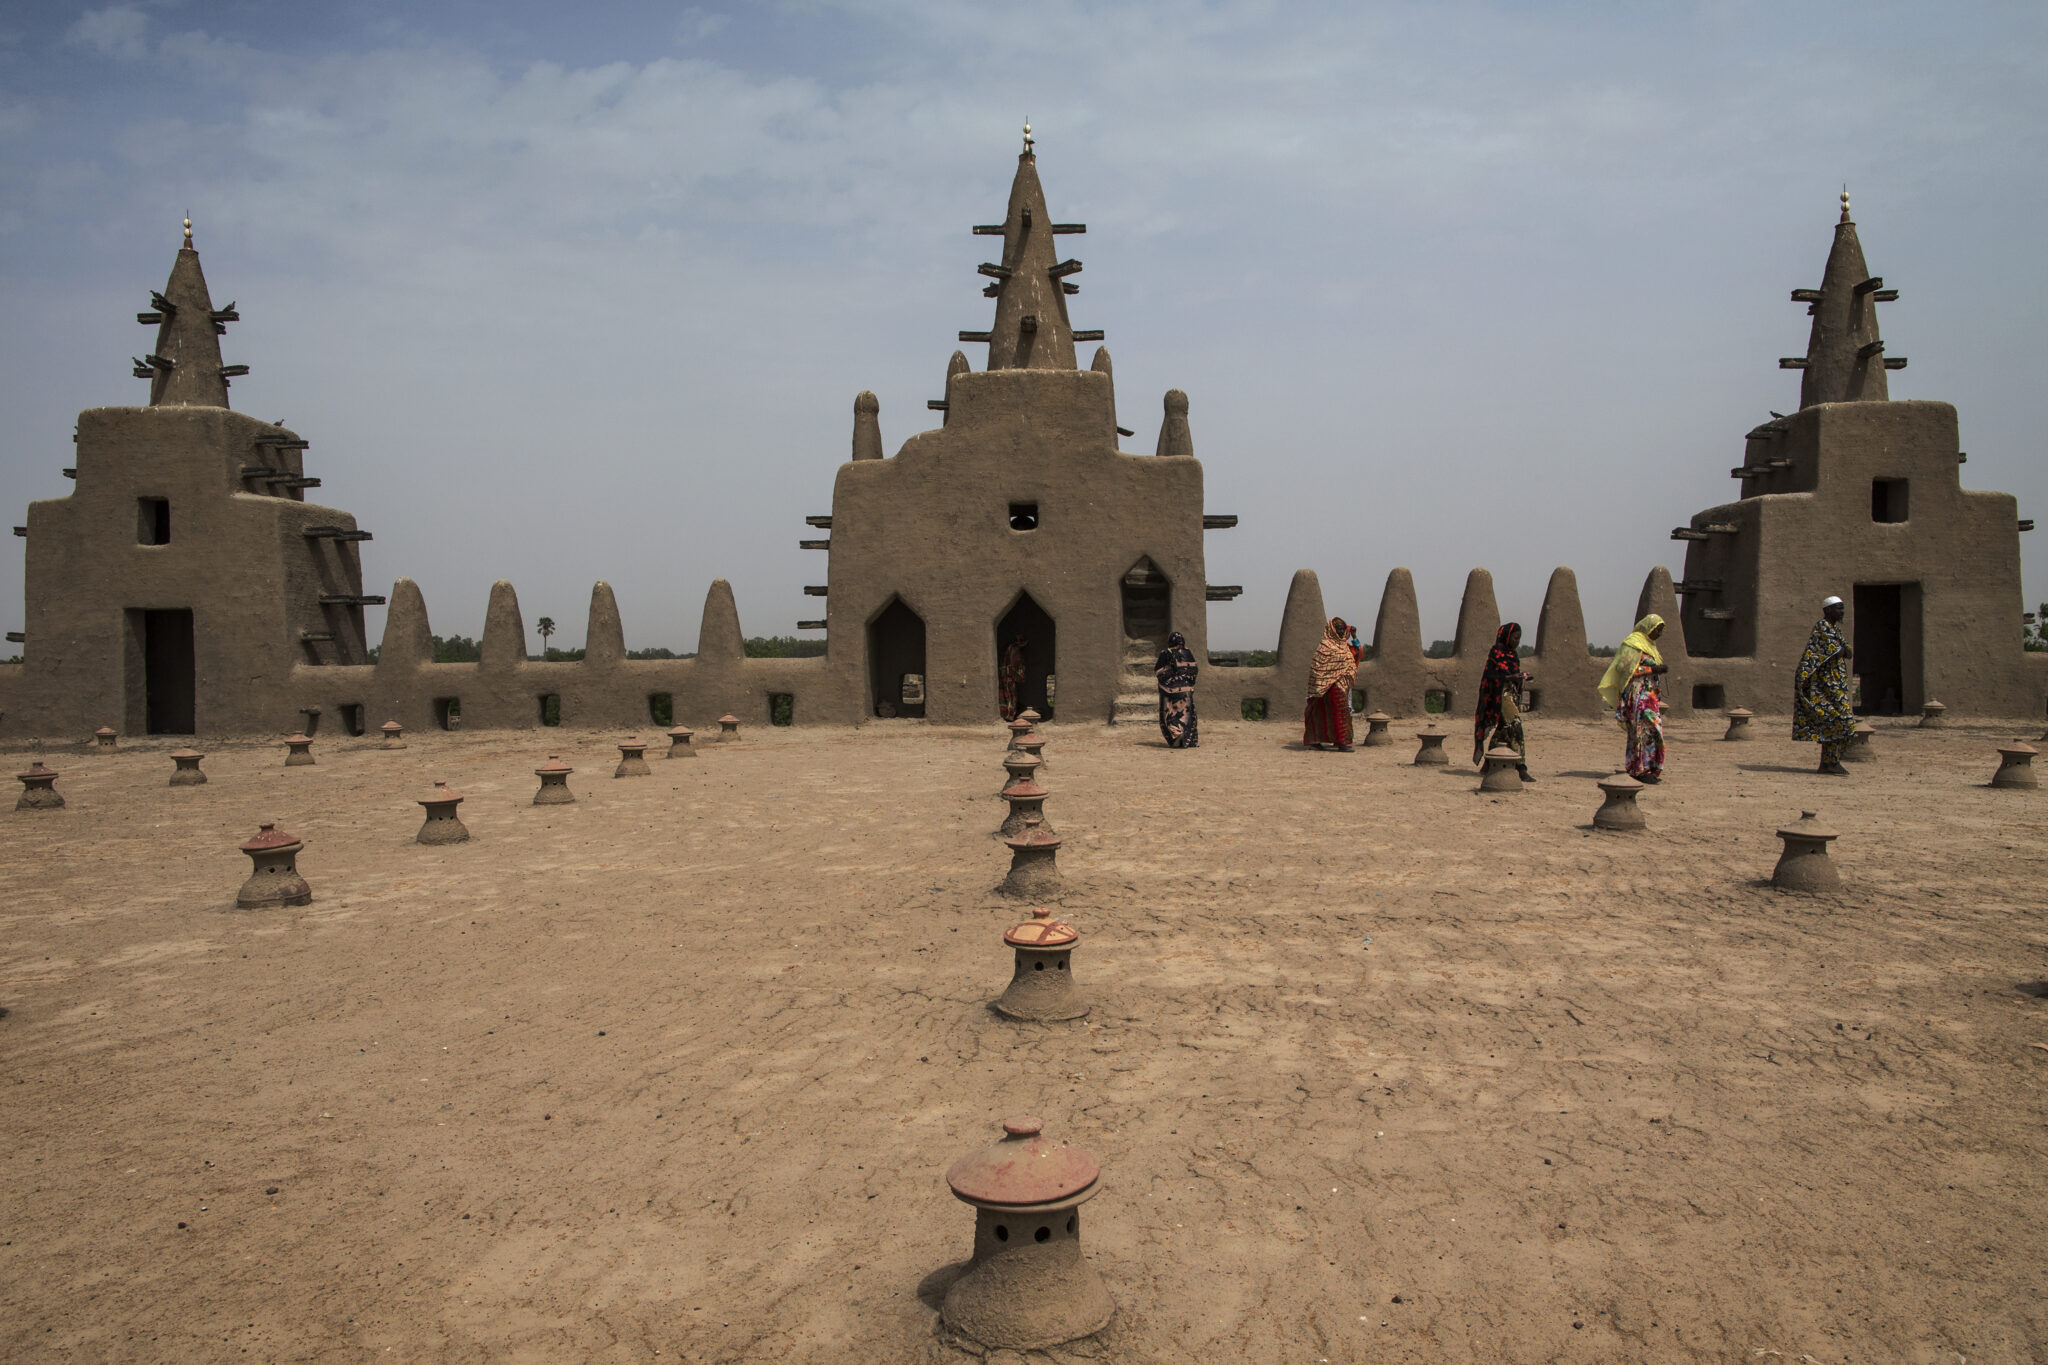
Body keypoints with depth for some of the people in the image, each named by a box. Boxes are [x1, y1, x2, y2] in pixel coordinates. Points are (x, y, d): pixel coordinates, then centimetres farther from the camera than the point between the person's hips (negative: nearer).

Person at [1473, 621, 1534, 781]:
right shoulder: (1495, 653, -9)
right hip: (1501, 694, -9)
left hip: (1512, 694, 9)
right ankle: (1521, 768, -24)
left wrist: (1521, 677, 0)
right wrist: (1511, 677, -23)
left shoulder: (1513, 654, 16)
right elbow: (1490, 676, -15)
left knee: (1503, 728, 13)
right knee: (1515, 725, -19)